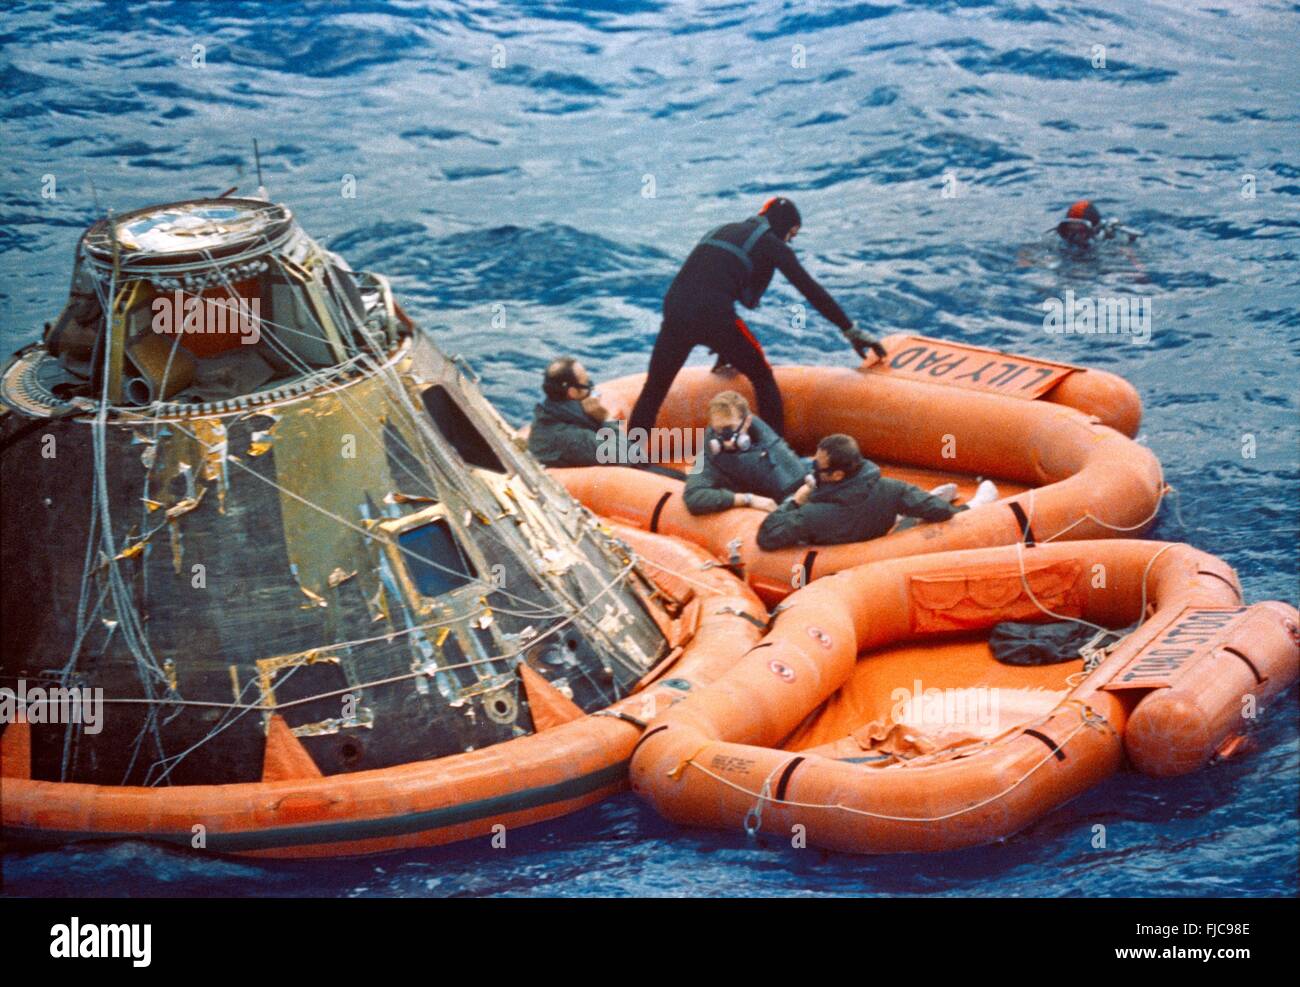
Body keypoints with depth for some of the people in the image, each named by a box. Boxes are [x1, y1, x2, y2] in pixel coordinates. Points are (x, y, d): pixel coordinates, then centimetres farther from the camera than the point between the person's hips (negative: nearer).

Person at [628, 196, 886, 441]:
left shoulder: (722, 231, 32)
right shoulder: (771, 243, 13)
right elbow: (811, 290, 10)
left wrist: (724, 349, 43)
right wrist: (852, 331, 16)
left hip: (674, 310, 5)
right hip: (714, 318, -5)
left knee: (653, 389, 14)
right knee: (763, 379, 15)